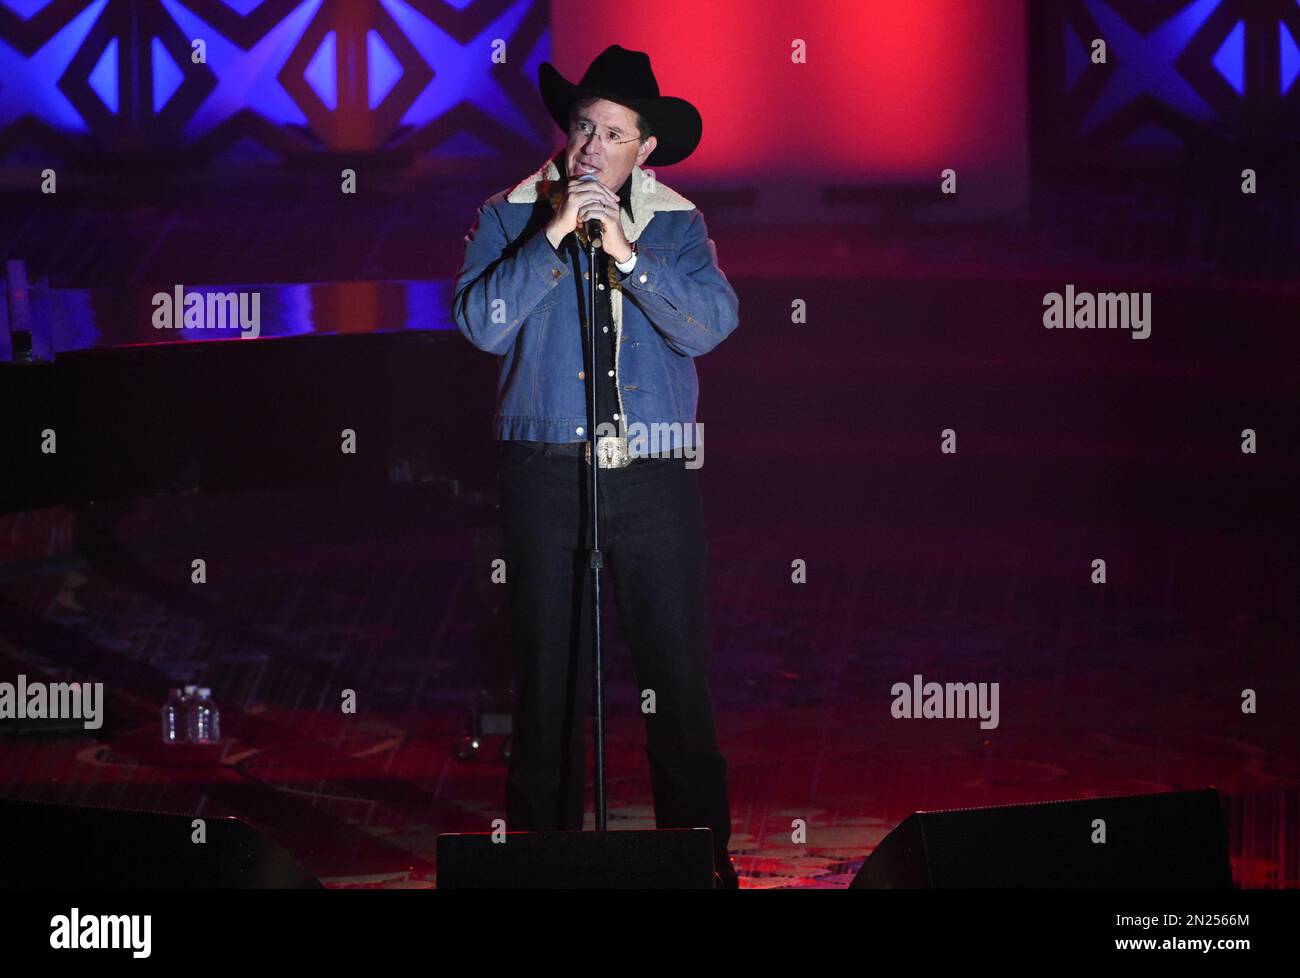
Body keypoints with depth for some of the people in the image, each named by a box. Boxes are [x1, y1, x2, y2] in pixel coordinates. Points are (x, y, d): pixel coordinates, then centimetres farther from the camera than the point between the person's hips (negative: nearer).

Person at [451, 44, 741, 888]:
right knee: (549, 682, 3)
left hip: (656, 473, 0)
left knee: (680, 682, -1)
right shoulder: (511, 218, 6)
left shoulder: (676, 225, 8)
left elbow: (713, 322, -9)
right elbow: (482, 323, -9)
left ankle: (703, 859, 7)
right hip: (547, 472, 0)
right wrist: (553, 236, -15)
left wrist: (624, 251, -17)